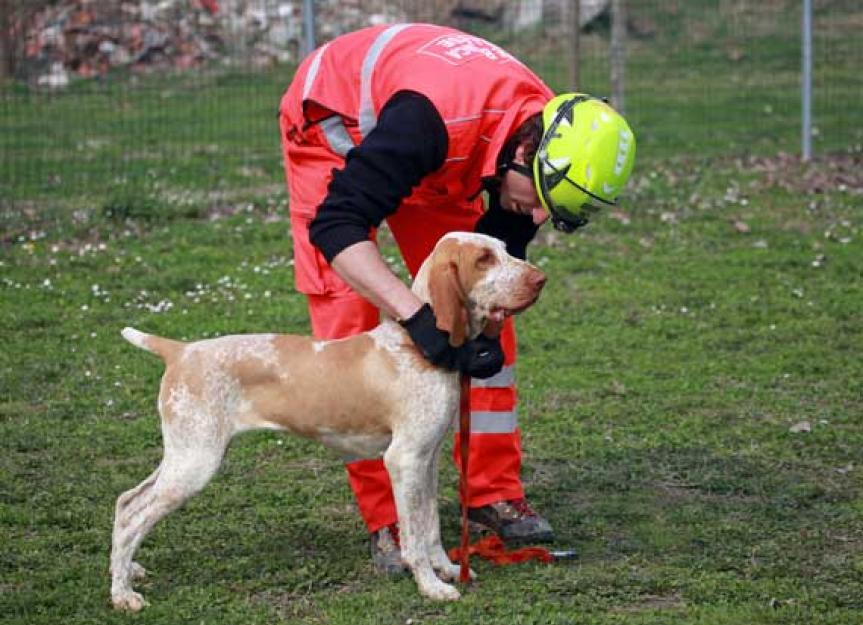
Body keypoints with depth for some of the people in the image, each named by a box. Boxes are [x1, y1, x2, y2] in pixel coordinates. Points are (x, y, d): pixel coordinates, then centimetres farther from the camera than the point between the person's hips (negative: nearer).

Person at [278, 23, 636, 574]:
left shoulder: (548, 134, -22)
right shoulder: (437, 117, -44)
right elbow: (335, 223, -44)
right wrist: (416, 315, -53)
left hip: (438, 167, 6)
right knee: (350, 321, -15)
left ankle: (495, 493, 7)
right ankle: (387, 520, -10)